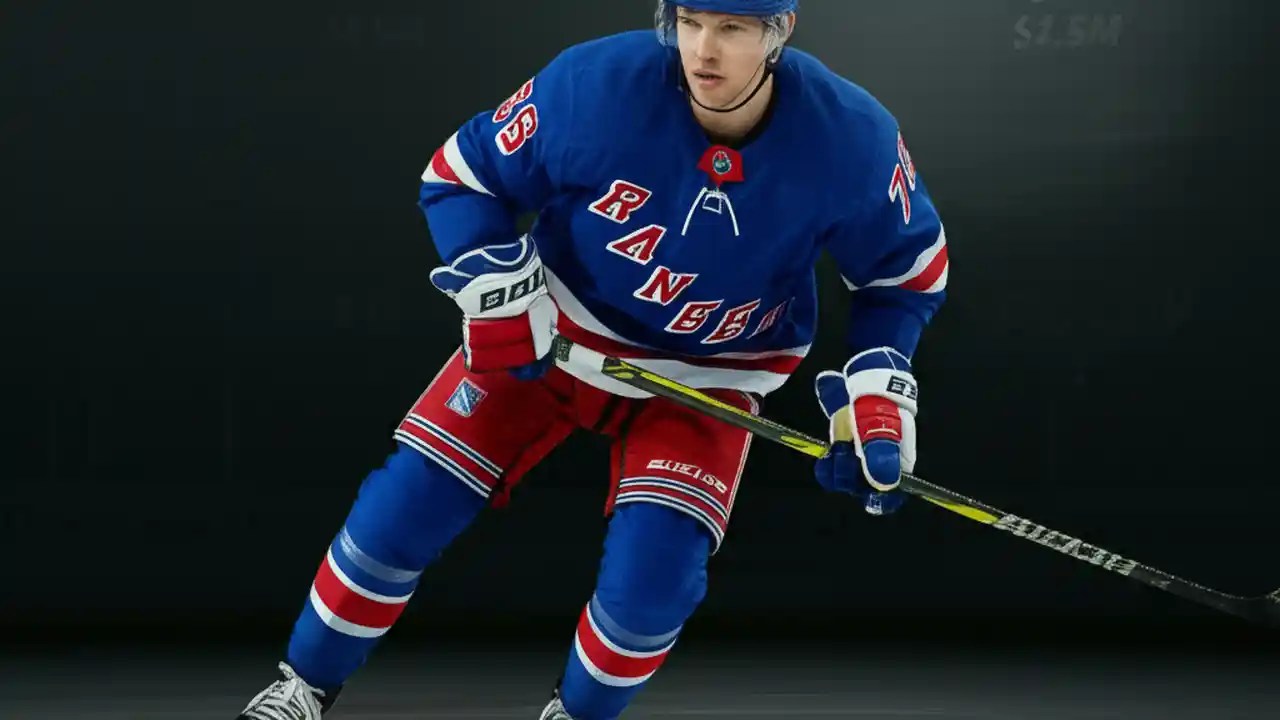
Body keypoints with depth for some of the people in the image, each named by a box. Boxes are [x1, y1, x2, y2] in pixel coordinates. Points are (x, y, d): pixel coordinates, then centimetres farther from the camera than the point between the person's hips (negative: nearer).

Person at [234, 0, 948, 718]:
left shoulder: (850, 139, -25)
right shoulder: (600, 85, -28)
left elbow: (907, 270, -6)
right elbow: (460, 174, -12)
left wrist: (880, 391, -18)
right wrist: (498, 293, -25)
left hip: (709, 371, 0)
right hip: (549, 328, 0)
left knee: (654, 578, -17)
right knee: (407, 503, -7)